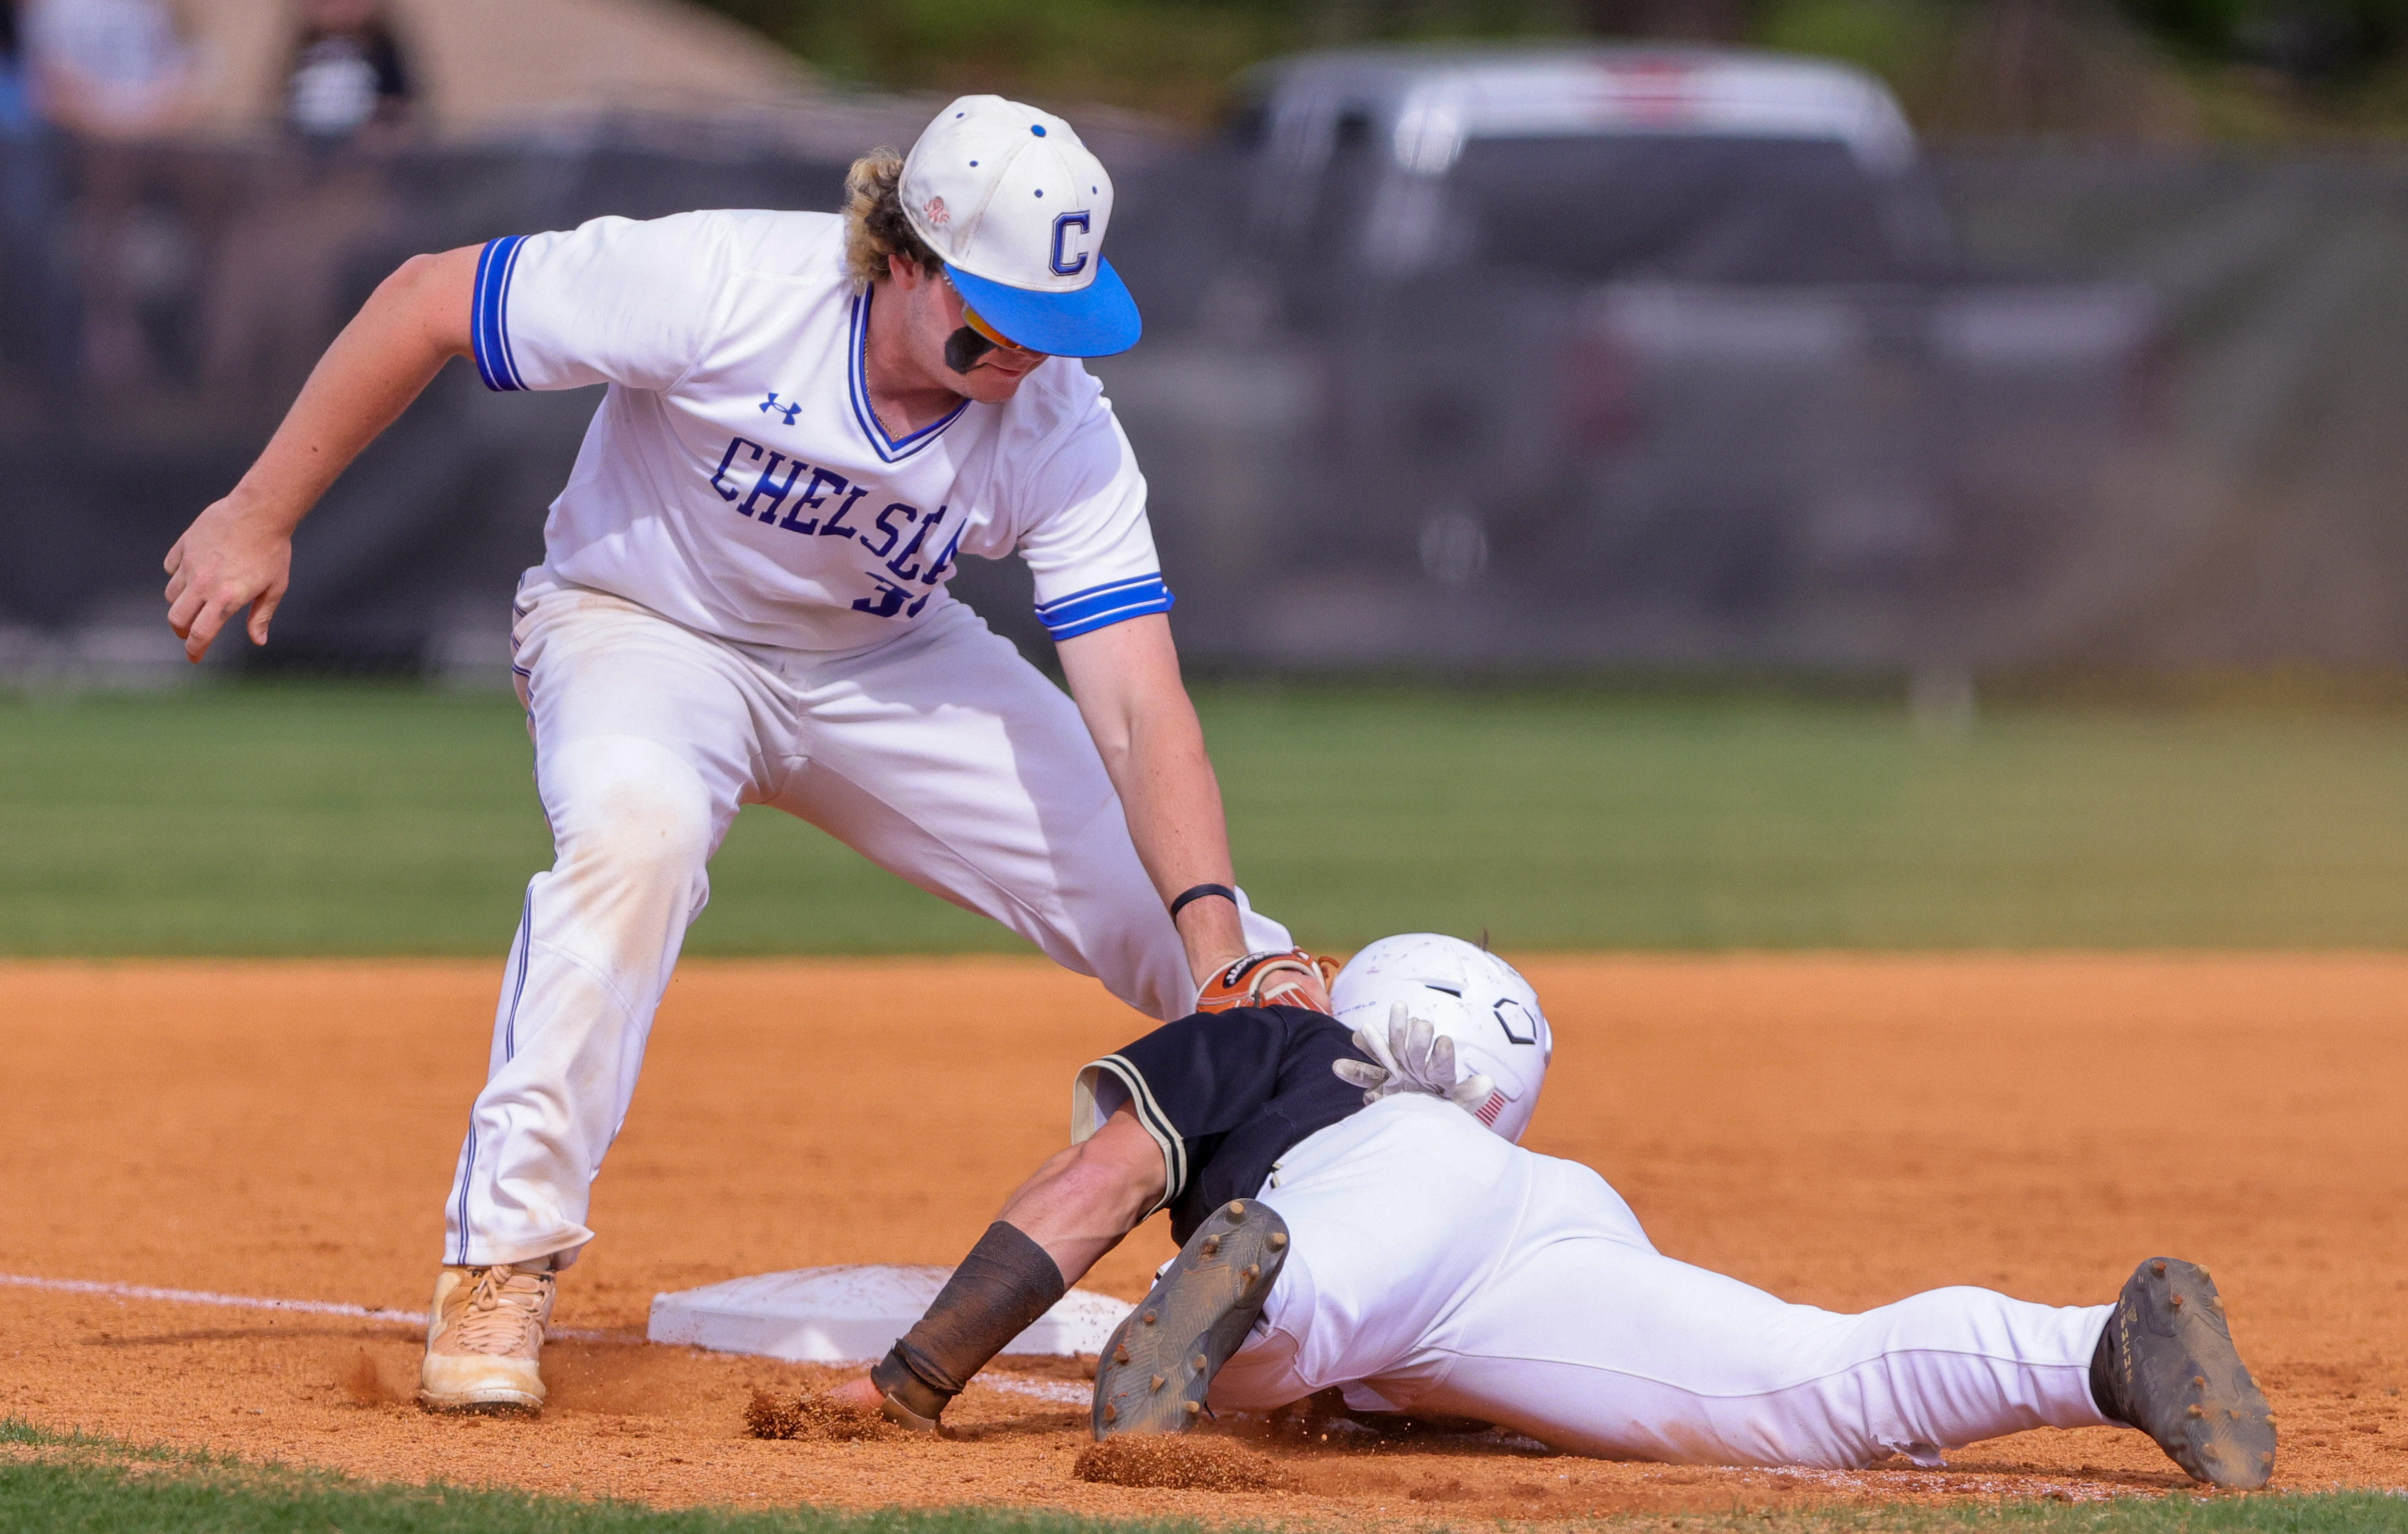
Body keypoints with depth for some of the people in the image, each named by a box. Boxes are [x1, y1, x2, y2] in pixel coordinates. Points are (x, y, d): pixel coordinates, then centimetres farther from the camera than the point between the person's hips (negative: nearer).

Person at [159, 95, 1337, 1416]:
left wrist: (1217, 941, -44)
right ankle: (498, 1268, -28)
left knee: (1181, 903, -8)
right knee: (636, 824, -38)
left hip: (885, 663, 4)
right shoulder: (726, 285, -32)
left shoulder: (1061, 432, -22)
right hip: (645, 628, -3)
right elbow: (426, 301, -21)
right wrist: (259, 517, -17)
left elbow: (1139, 710, -28)